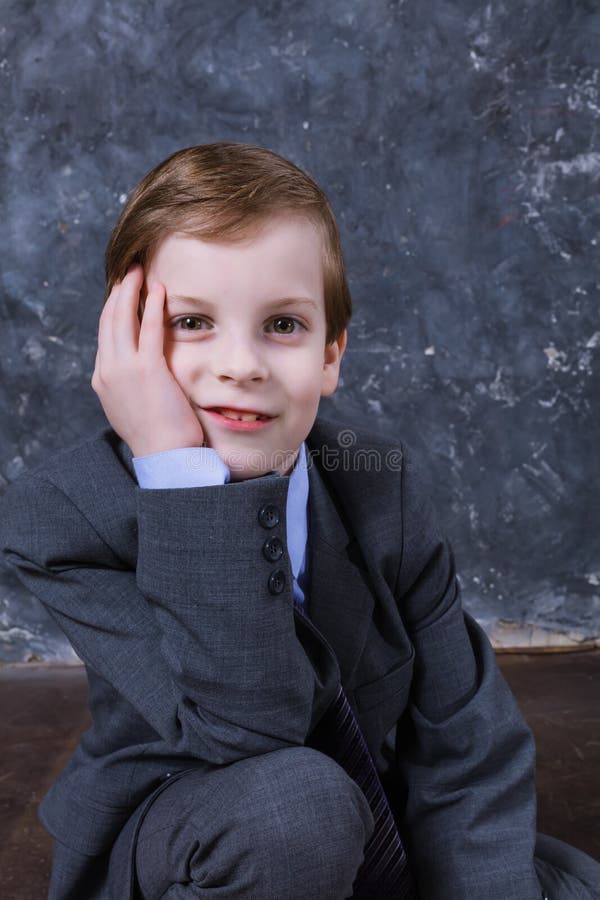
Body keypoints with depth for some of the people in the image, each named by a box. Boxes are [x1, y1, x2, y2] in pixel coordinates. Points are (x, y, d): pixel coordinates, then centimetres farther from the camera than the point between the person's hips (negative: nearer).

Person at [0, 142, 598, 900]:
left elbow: (465, 749, -13)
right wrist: (179, 471, -38)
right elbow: (245, 730, -32)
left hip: (363, 834, 4)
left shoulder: (385, 488, -13)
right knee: (292, 798, -34)